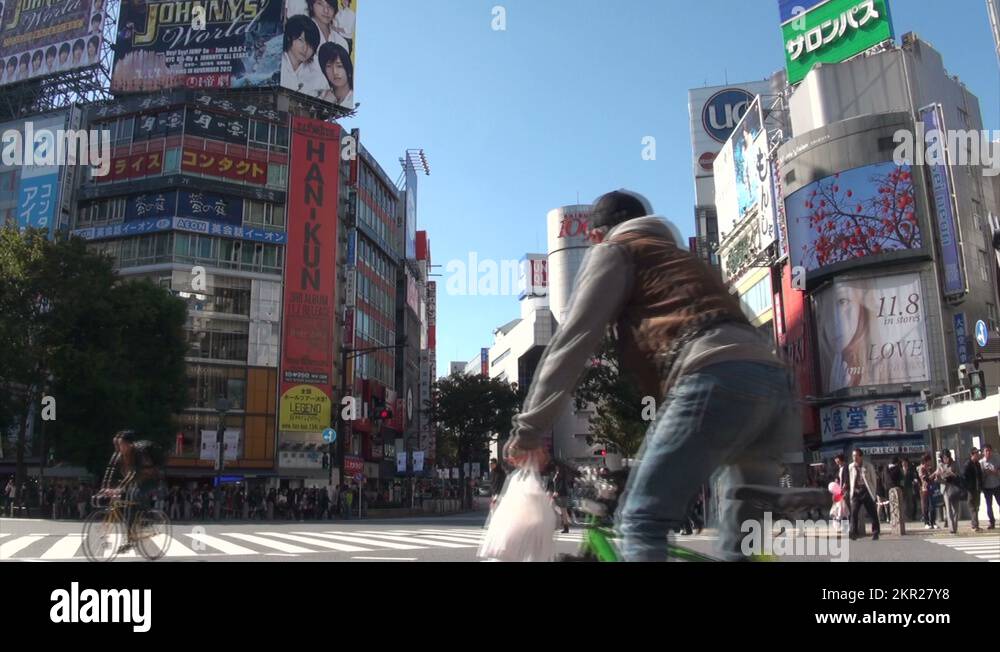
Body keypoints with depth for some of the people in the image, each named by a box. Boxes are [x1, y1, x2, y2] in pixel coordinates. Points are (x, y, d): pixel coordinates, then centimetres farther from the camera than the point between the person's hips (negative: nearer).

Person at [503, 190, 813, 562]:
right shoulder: (680, 258, 40)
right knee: (744, 538, 16)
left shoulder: (613, 251, 17)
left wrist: (529, 426, 6)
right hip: (772, 378, 8)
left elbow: (573, 339, 6)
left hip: (717, 378, -8)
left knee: (640, 522, -7)